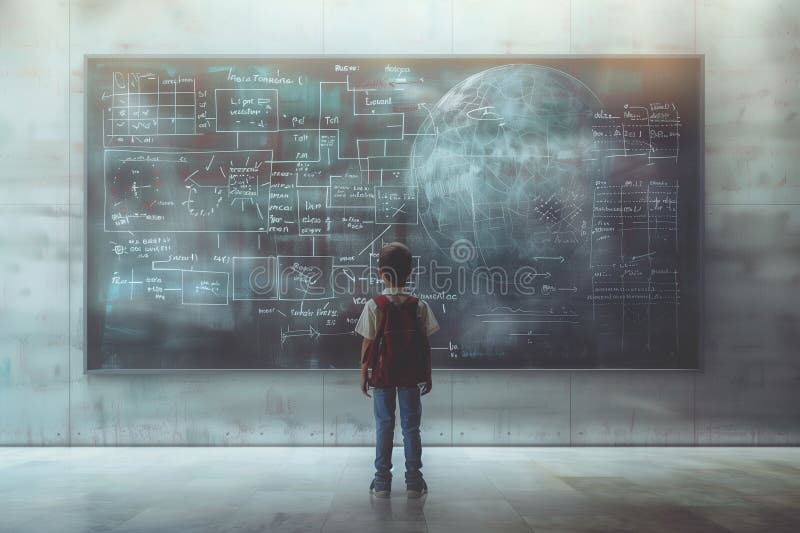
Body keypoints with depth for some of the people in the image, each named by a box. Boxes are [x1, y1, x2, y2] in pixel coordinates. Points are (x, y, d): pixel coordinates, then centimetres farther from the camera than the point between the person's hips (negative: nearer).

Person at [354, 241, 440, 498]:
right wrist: (427, 376, 7)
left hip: (381, 376, -1)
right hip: (411, 376, 1)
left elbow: (367, 345, -7)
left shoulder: (374, 306, -9)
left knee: (384, 426, 8)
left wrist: (363, 376, 3)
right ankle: (414, 481, 11)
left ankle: (382, 481, 11)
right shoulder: (418, 305, -4)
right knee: (411, 427, 8)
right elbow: (425, 344, -2)